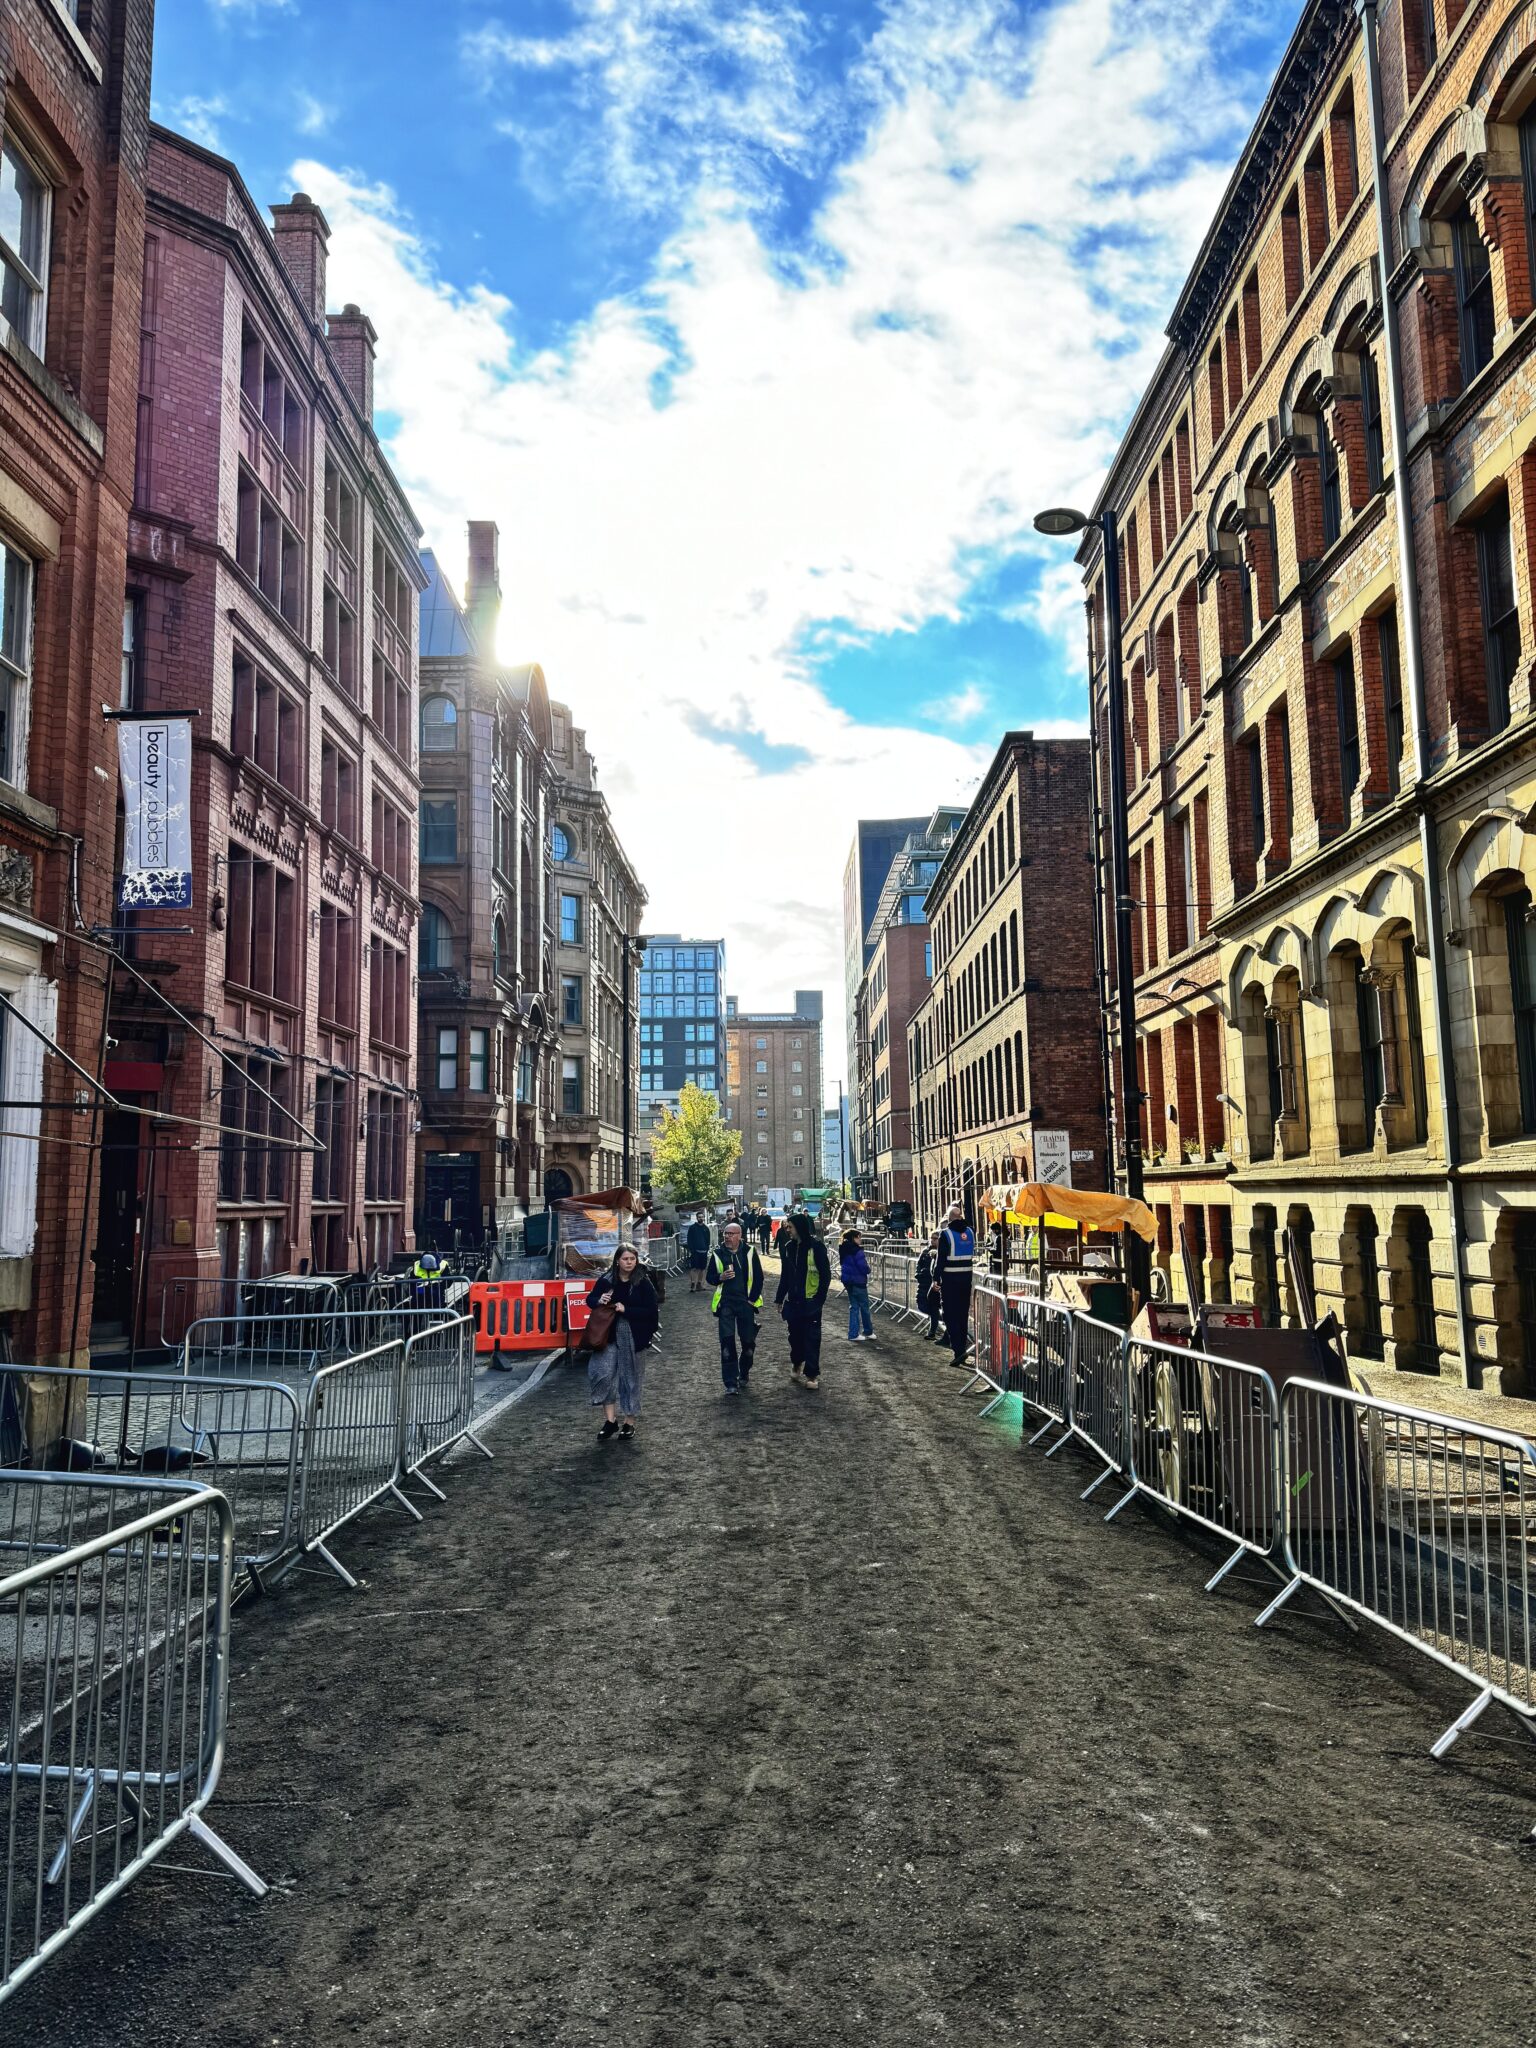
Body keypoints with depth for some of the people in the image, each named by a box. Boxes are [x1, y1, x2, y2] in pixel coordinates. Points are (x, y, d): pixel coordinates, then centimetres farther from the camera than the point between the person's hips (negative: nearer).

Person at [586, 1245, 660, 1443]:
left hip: (633, 1338, -1)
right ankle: (610, 1421, -3)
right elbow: (590, 1299, 10)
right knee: (603, 1373, -13)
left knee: (631, 1379, 7)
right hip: (609, 1335, 1)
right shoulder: (606, 1280, -1)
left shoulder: (643, 1284, -5)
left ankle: (629, 1423, 21)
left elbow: (652, 1311, -8)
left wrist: (626, 1310, -17)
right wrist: (599, 1300, -13)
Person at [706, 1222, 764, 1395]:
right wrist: (720, 1277, -14)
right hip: (725, 1303, 0)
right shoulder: (717, 1254, 1)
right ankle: (730, 1382, -4)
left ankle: (744, 1374, 30)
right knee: (727, 1342, -8)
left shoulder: (749, 1252, 0)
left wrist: (753, 1298, -3)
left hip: (746, 1303, 1)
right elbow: (709, 1277, 7)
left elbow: (758, 1277, 3)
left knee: (748, 1341, 6)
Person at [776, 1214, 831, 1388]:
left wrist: (820, 1298, -12)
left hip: (811, 1301, -5)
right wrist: (780, 1298, 15)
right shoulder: (788, 1247, 6)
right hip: (793, 1300, 5)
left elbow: (825, 1274, -10)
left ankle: (812, 1374, 5)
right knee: (795, 1336, 13)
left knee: (812, 1339, -1)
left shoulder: (816, 1246, -12)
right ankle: (797, 1365, 33)